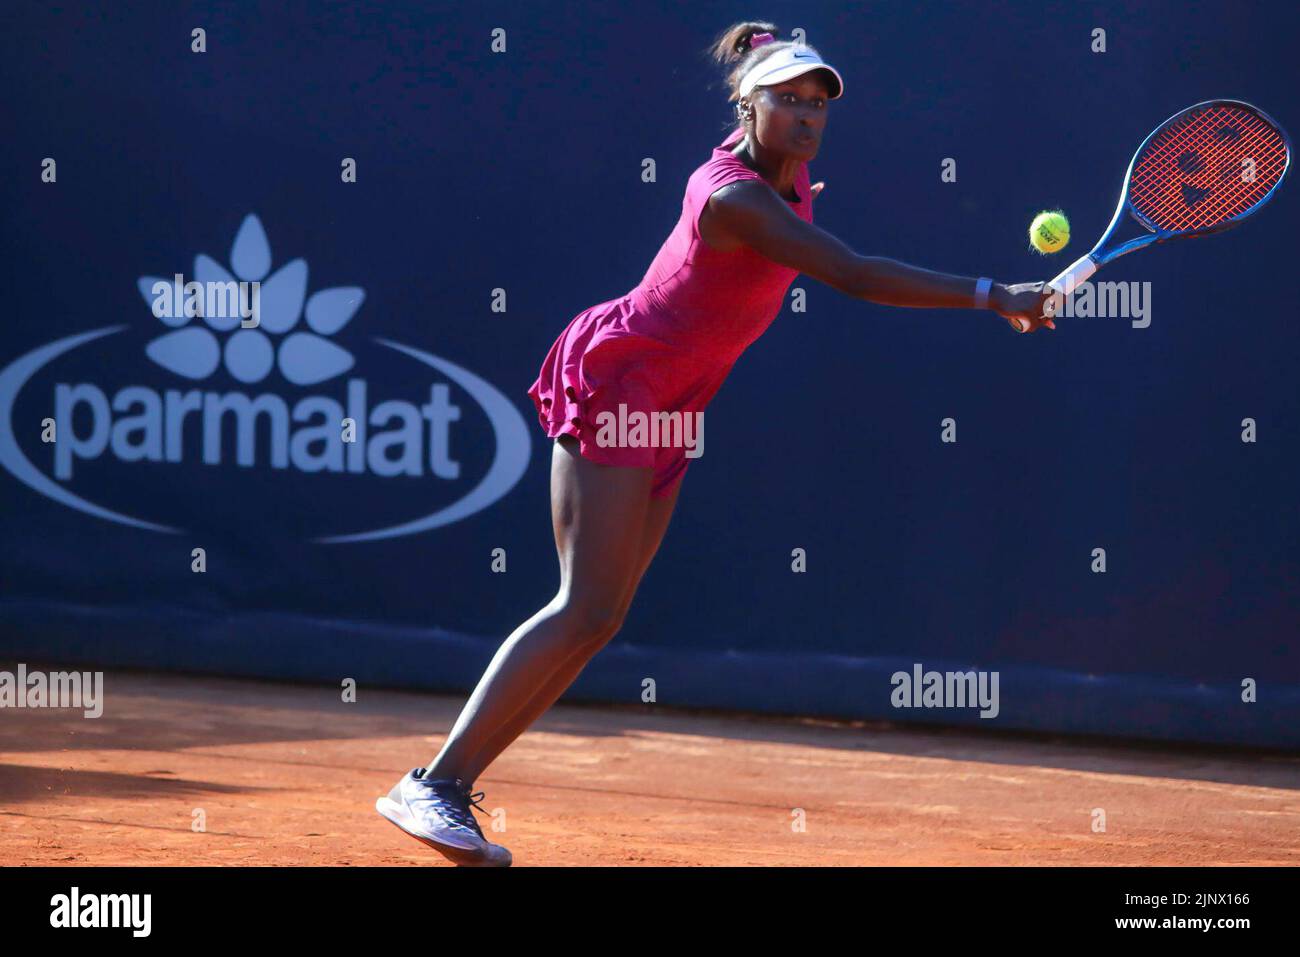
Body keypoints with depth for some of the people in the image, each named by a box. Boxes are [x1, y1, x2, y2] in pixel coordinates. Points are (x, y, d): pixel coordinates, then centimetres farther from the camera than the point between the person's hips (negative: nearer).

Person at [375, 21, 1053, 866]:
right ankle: (430, 785, -15)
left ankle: (451, 791, 5)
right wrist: (991, 297, -36)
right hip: (613, 381, -9)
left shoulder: (787, 180, 3)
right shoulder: (734, 197, -26)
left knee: (597, 620, 4)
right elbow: (855, 276, -35)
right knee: (587, 611, -15)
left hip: (665, 412, 9)